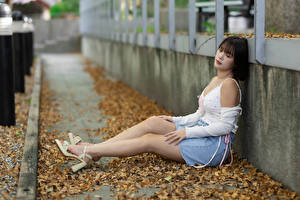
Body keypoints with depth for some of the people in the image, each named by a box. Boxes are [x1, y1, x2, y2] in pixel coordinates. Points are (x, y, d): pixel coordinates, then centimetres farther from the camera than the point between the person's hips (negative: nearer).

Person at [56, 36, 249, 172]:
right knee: (153, 122, -7)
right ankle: (93, 150, -9)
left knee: (148, 140, -13)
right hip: (202, 131, 8)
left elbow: (225, 125, -20)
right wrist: (176, 121, 8)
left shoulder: (229, 85, -15)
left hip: (216, 145, -8)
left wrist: (187, 132, -18)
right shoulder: (215, 80, 14)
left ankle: (88, 151, -10)